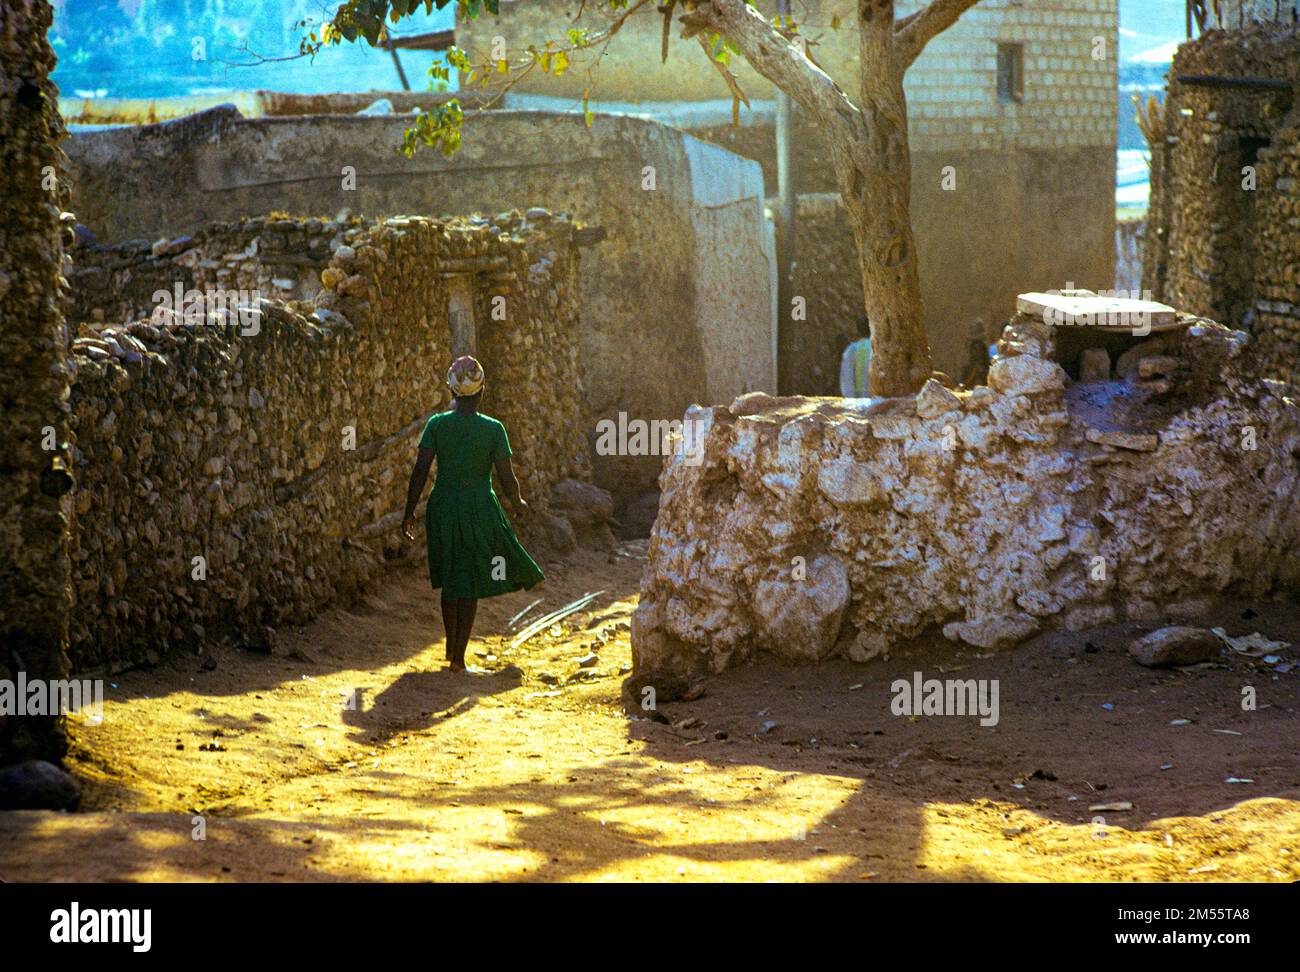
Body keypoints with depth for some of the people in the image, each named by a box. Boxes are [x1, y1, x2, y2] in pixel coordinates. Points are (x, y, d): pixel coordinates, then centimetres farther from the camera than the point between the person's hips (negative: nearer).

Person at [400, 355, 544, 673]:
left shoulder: (436, 424, -3)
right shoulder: (493, 429, -8)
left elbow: (420, 471, -7)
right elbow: (507, 478, -6)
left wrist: (409, 512, 1)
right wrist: (517, 503, 14)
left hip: (442, 506, 3)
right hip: (478, 507, -3)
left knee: (450, 578, 19)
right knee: (469, 584, 5)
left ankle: (451, 646, 30)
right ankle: (458, 657, 3)